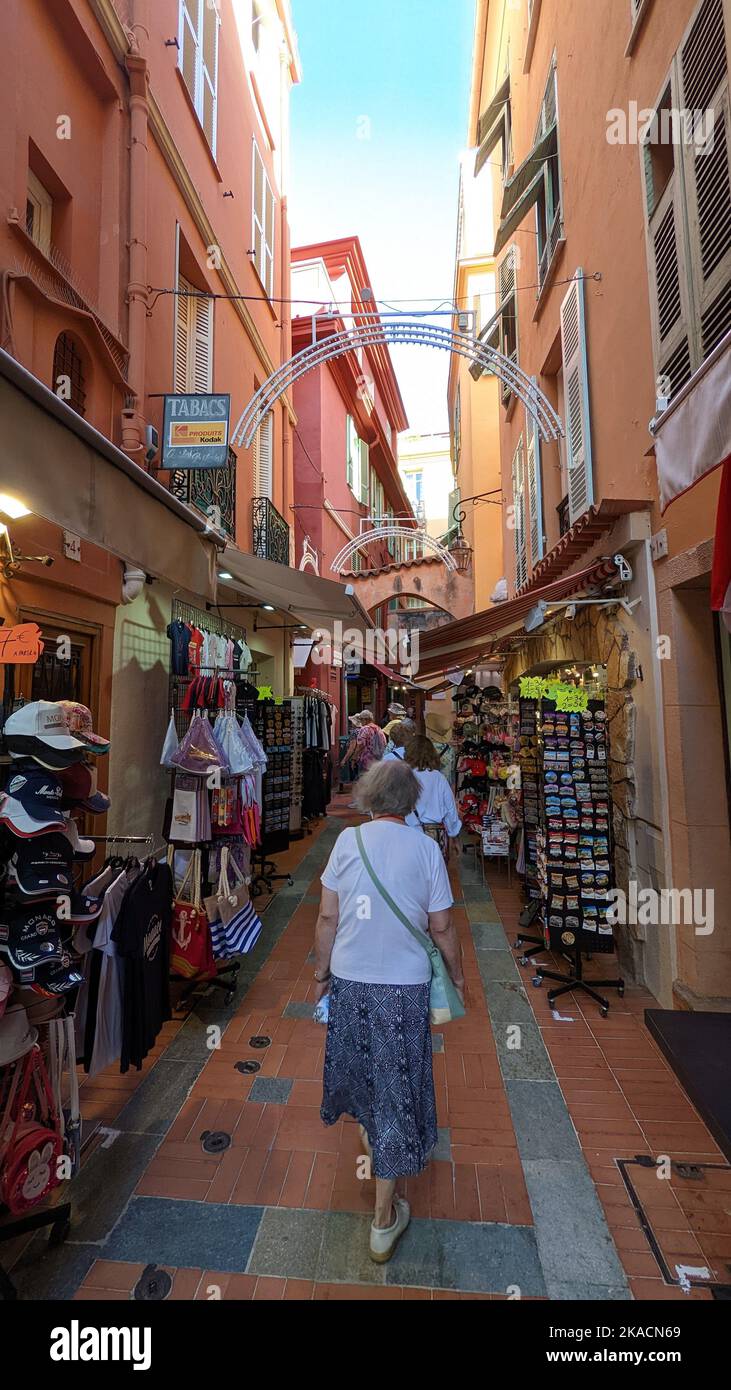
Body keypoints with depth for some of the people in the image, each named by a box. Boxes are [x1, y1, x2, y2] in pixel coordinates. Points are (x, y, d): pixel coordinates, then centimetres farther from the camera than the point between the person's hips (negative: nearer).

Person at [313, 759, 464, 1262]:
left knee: (359, 1061, 28)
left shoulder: (348, 840, -9)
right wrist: (458, 976, 10)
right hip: (404, 984, -2)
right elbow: (441, 927, -7)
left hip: (349, 980, 3)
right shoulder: (425, 847, -13)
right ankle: (384, 1217, 28)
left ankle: (369, 1130, 56)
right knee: (396, 1084, 14)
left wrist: (321, 973, 10)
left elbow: (328, 918, -4)